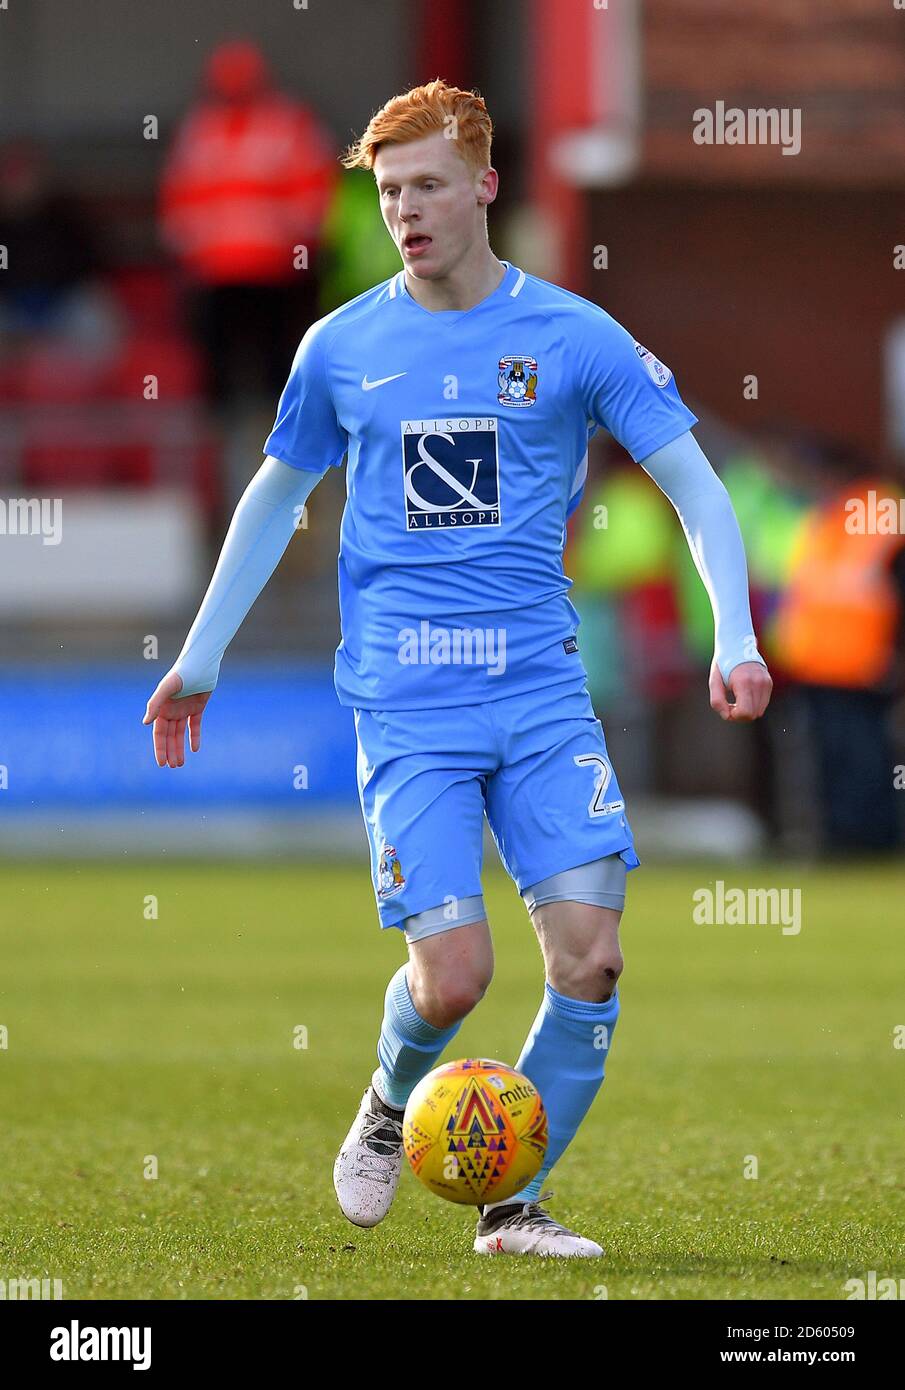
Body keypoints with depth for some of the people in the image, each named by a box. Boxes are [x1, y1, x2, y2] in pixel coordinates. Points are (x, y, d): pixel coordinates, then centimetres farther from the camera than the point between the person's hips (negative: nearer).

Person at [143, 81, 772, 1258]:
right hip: (407, 706, 0)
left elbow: (695, 486, 2)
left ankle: (513, 1203, 5)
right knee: (451, 975, -12)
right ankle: (392, 1107, 22)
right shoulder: (342, 347, 6)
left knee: (590, 955, -12)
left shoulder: (572, 335, 1)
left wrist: (734, 639, -11)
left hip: (542, 689, 0)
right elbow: (276, 496, 21)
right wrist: (200, 658, 23)